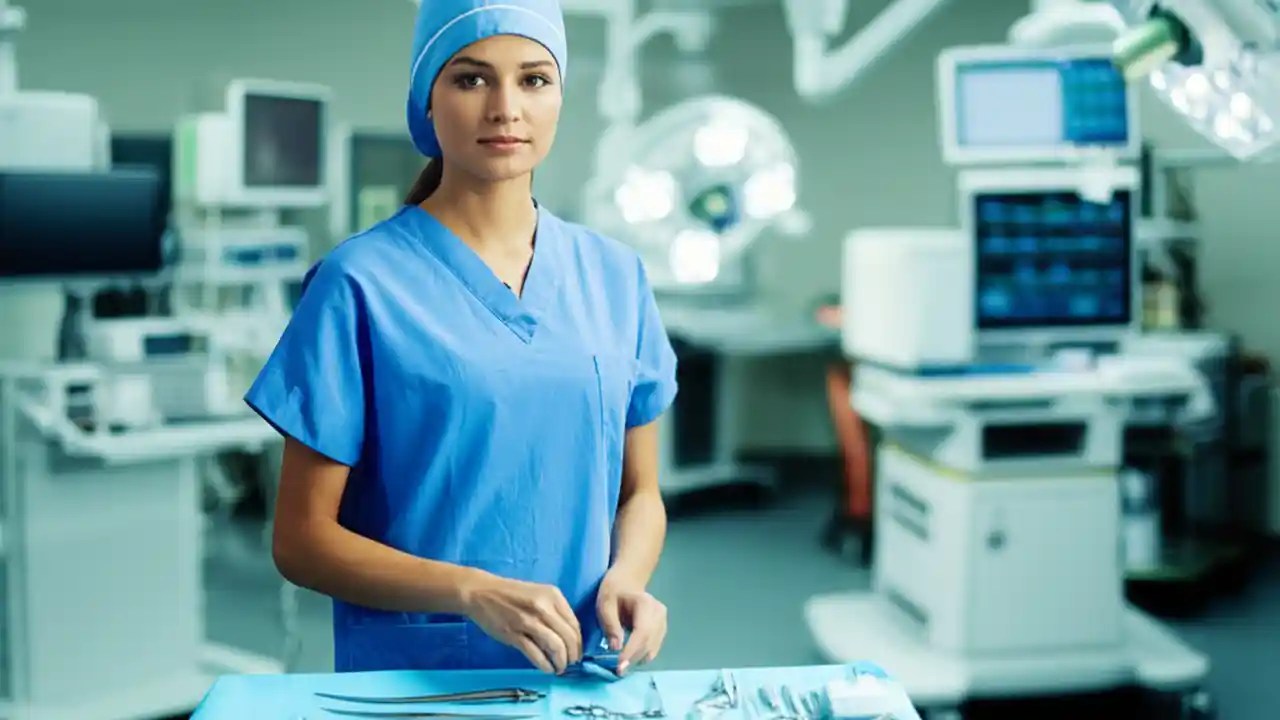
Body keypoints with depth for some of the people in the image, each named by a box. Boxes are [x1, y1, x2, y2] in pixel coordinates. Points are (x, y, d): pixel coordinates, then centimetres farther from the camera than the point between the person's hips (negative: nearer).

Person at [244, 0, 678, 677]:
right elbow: (302, 540, -5)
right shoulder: (362, 282, -7)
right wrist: (473, 592, -18)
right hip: (409, 681, -3)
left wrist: (625, 578, -8)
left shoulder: (615, 275, 4)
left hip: (580, 673, 3)